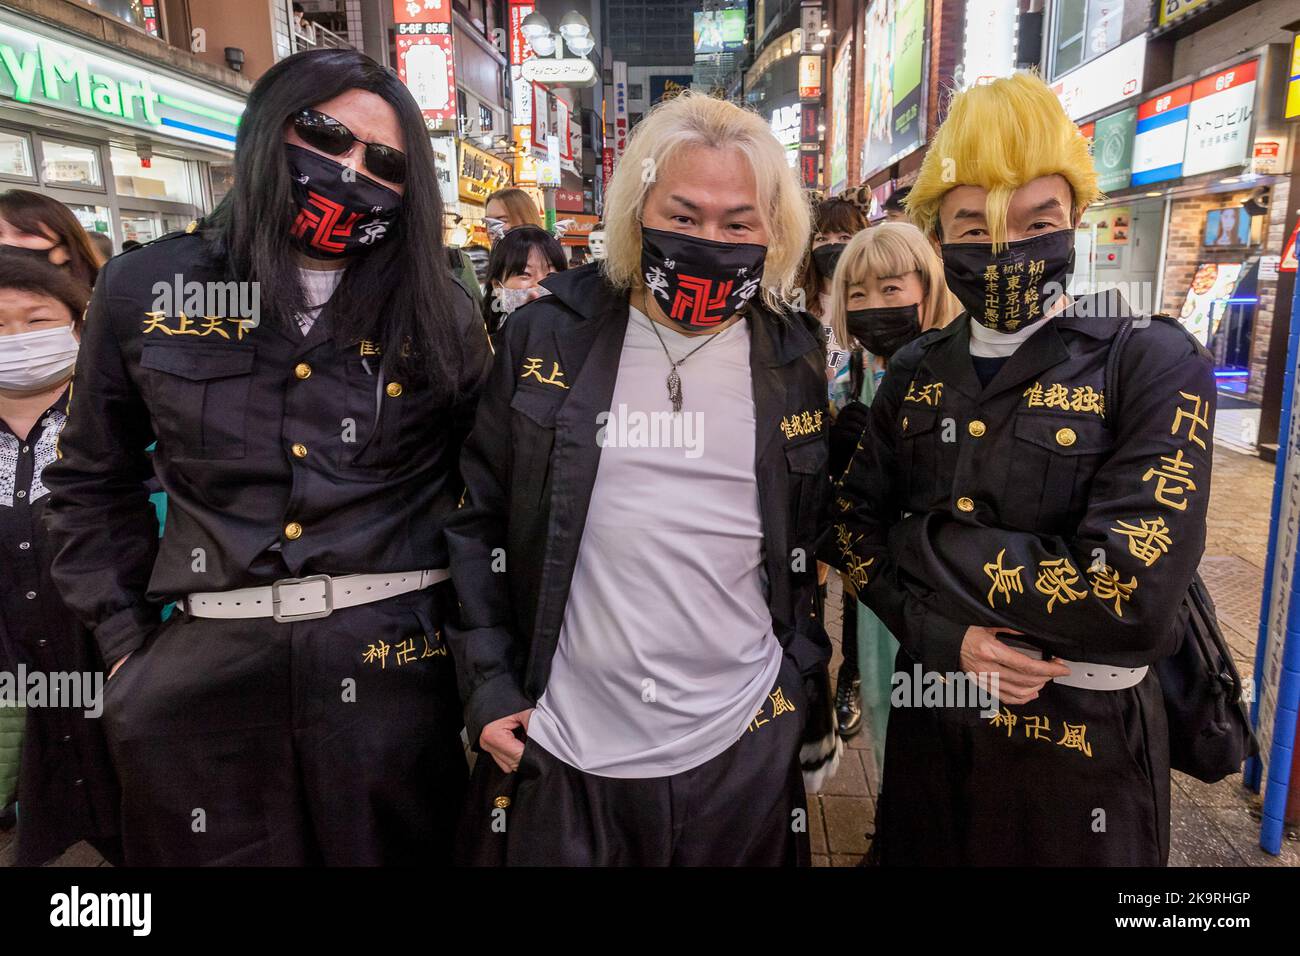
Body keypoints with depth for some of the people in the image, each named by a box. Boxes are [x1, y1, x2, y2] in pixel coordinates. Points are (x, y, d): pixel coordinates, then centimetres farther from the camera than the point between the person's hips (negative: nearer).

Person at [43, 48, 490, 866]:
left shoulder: (440, 314, 2)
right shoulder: (146, 290, 3)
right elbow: (94, 481, 11)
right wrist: (126, 642, 6)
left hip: (398, 665, 0)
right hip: (207, 669, 1)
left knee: (396, 848, 15)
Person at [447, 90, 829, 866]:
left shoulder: (794, 361, 2)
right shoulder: (546, 338, -4)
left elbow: (816, 540, 11)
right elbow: (477, 517, 1)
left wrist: (801, 680, 6)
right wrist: (488, 686, -2)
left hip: (744, 751, 2)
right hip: (559, 750, -1)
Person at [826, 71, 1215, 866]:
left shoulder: (1157, 365, -14)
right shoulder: (916, 374, 1)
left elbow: (1134, 598, -25)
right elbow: (853, 525, 1)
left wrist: (922, 540, -17)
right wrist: (941, 634, -16)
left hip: (1084, 748, -3)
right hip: (930, 724, 4)